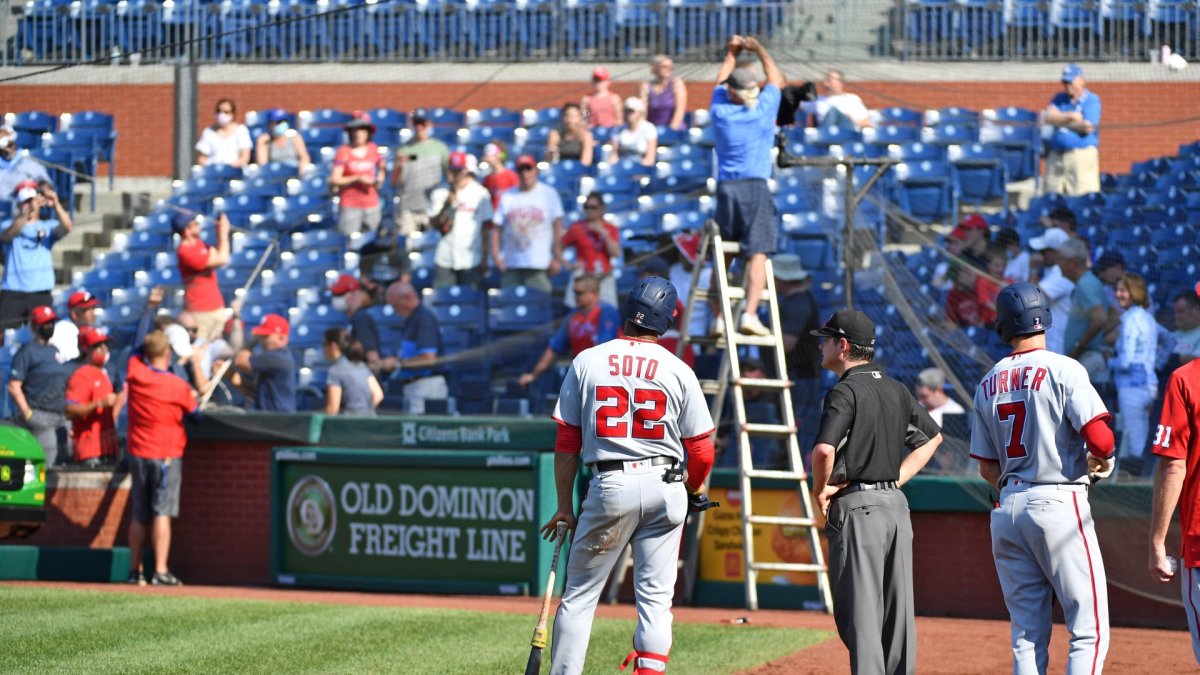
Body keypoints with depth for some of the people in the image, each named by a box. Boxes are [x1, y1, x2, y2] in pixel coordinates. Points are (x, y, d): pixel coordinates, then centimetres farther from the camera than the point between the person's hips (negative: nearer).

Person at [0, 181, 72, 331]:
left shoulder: (48, 227, 11)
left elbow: (66, 228, -10)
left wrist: (56, 204, -28)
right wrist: (26, 212, -33)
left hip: (41, 292, 1)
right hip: (13, 292, -1)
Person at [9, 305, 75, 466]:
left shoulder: (54, 351, 20)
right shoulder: (27, 352, -3)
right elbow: (14, 387, -10)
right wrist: (27, 413, -16)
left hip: (61, 417, 8)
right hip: (40, 416, -8)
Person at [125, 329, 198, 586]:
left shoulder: (135, 374, -3)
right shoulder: (179, 385, -12)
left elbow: (137, 354, 19)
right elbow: (195, 413, 4)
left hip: (137, 454, 4)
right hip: (167, 456, -4)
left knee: (138, 515, 12)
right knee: (162, 513, -7)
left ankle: (135, 570, 14)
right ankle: (160, 571, -14)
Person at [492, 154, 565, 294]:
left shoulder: (549, 194, 5)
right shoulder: (508, 196, 12)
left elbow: (557, 228, 1)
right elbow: (497, 228, 10)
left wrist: (557, 258, -6)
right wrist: (495, 255, -2)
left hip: (539, 265, -3)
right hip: (511, 265, 3)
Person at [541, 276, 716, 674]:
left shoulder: (587, 362, 2)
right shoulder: (678, 371, 0)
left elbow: (567, 443, 2)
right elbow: (701, 451, 2)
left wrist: (564, 505, 9)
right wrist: (693, 493, 21)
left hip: (609, 486, -1)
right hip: (665, 486, 1)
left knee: (579, 596, 6)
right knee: (655, 597, 4)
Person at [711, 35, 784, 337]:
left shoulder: (720, 111, 5)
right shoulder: (764, 109, 0)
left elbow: (721, 82, 26)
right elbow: (775, 78, 18)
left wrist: (732, 52, 38)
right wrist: (758, 48, 29)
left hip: (726, 188, 3)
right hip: (756, 188, -3)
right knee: (757, 254, -9)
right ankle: (750, 313, -24)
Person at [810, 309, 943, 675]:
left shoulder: (845, 391, -12)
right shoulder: (897, 390, 13)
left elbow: (824, 450, -26)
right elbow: (933, 436, 25)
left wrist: (820, 491, -8)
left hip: (857, 507, -8)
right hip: (897, 505, 8)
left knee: (860, 612, -7)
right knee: (898, 612, 9)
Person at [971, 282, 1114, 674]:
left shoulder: (989, 384, 10)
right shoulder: (1062, 369, -7)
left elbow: (987, 469, 13)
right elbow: (1100, 438, -17)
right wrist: (1102, 463, 4)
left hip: (1008, 507, 6)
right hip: (1059, 505, -6)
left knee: (1027, 636, 10)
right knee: (1089, 629, -4)